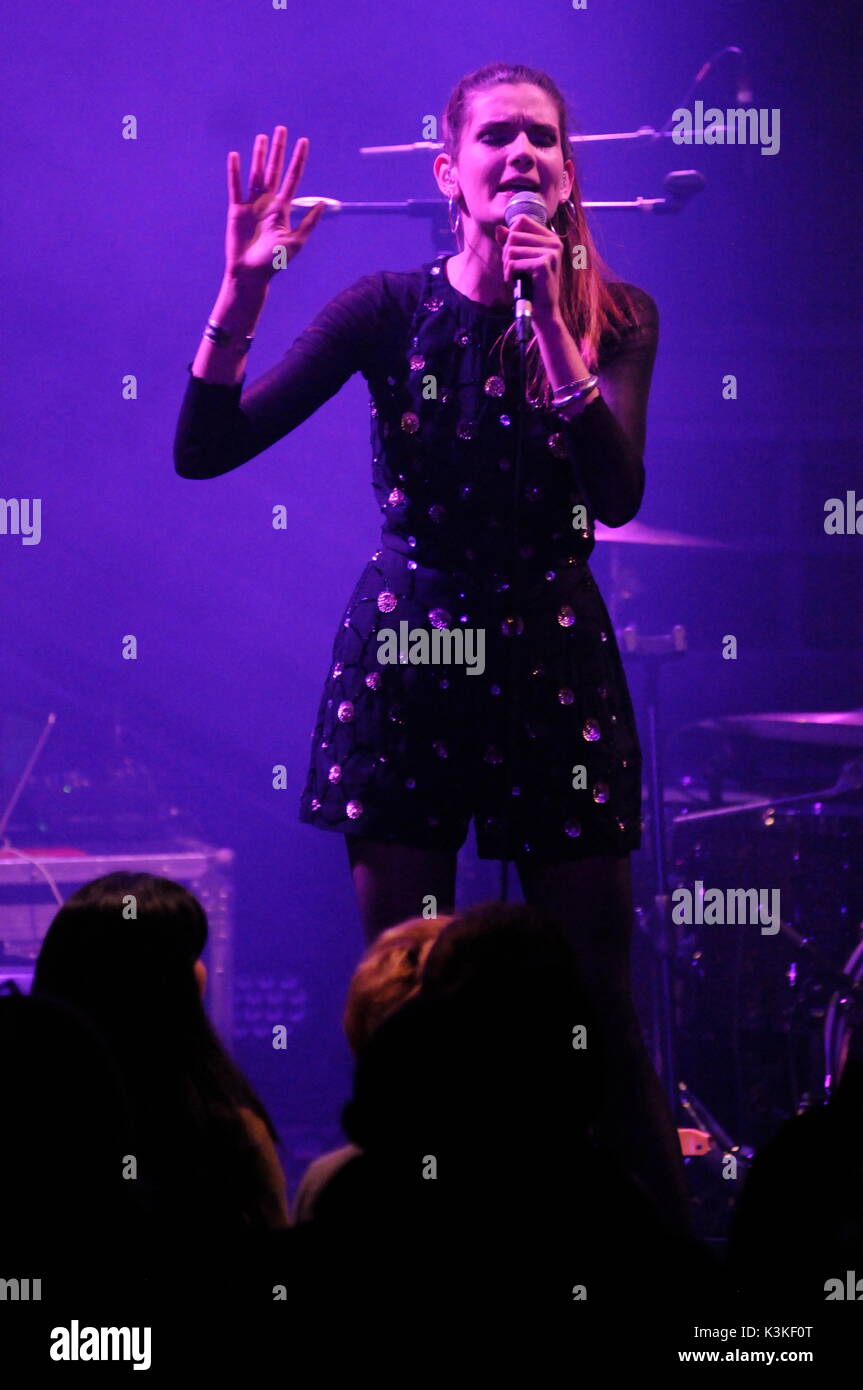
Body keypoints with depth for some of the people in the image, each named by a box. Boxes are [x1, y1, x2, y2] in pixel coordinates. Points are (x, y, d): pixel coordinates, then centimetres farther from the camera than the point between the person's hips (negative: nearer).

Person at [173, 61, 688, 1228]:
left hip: (555, 660, 0)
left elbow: (617, 495, -18)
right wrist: (243, 291, -22)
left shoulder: (616, 319, -1)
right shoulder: (393, 309, -3)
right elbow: (202, 450, -9)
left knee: (597, 1003, 1)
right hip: (405, 653, 0)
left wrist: (548, 320, -22)